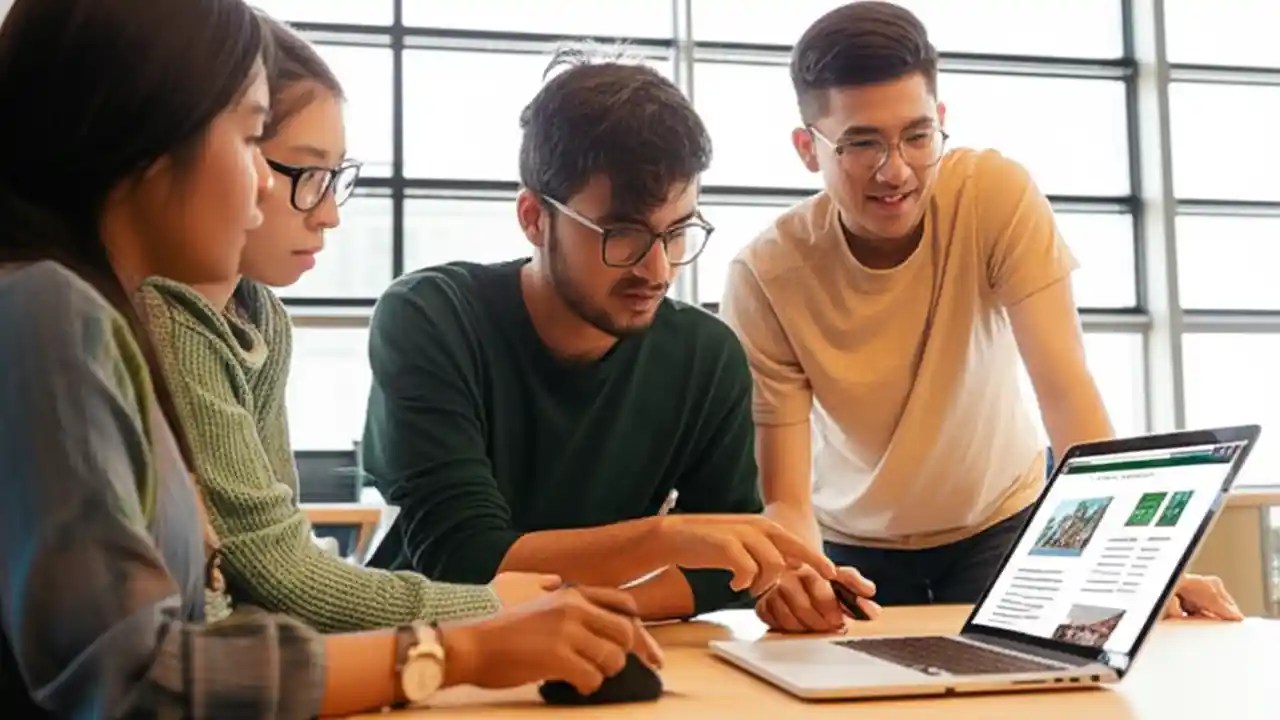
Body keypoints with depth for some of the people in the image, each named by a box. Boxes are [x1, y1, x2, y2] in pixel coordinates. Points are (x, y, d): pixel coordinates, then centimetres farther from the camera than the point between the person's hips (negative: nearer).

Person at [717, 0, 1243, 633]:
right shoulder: (765, 276, -24)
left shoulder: (998, 195, -23)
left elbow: (1065, 390, -27)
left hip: (999, 520, 0)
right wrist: (792, 572, -49)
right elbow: (784, 497, -25)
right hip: (855, 542, 0)